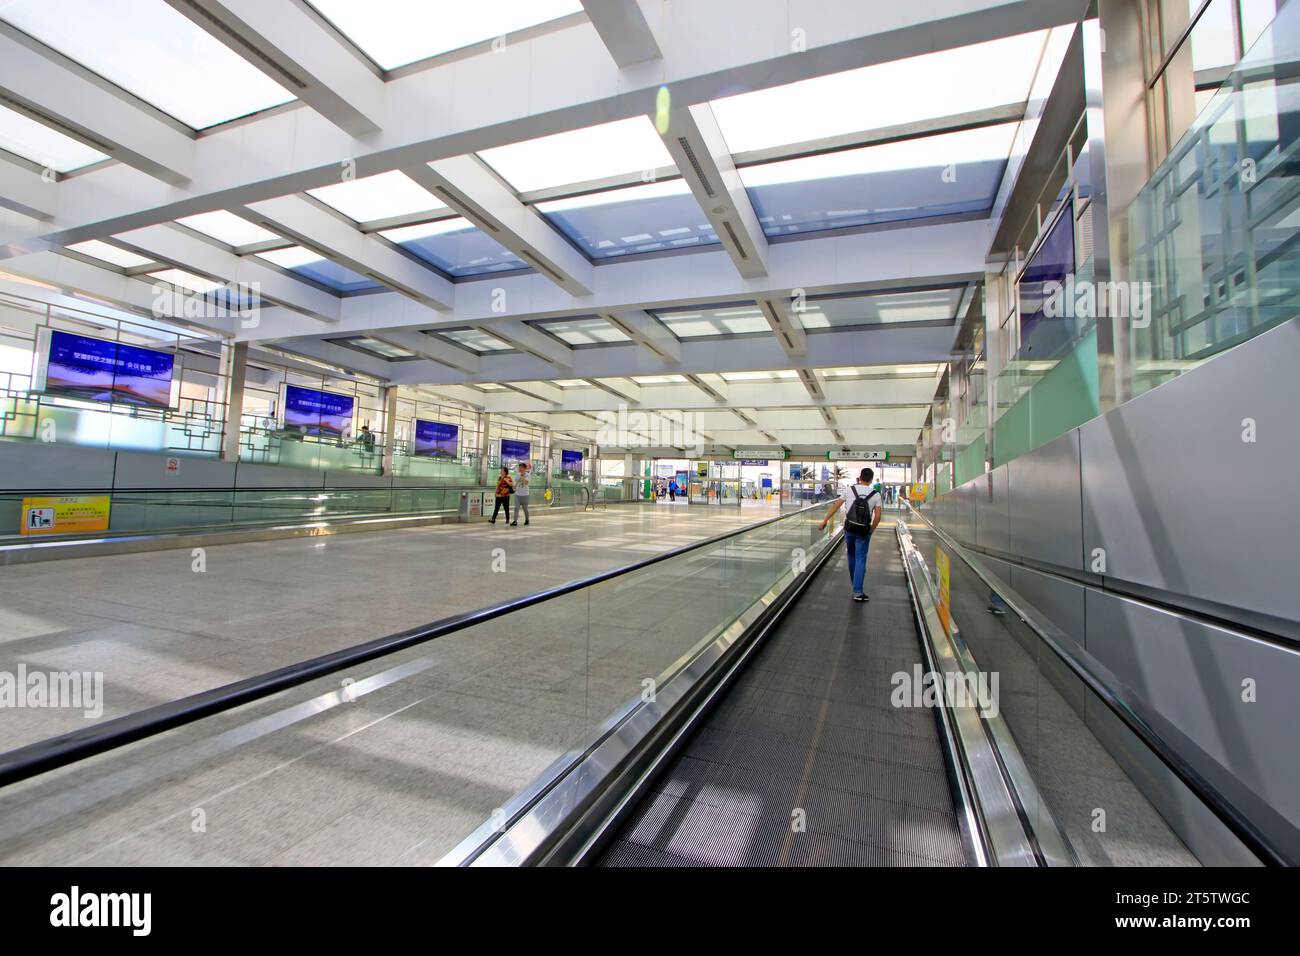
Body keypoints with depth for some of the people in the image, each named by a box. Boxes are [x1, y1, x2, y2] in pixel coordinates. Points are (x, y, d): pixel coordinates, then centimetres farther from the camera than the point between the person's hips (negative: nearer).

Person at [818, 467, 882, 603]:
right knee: (860, 559, 2)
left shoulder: (849, 489, -5)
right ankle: (857, 592, -2)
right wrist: (871, 530, 8)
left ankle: (855, 585, 33)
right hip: (863, 531, -1)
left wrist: (825, 520, 3)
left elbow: (836, 505, -4)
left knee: (851, 556, 19)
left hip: (849, 528, 2)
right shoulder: (875, 495, -5)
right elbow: (877, 516, -7)